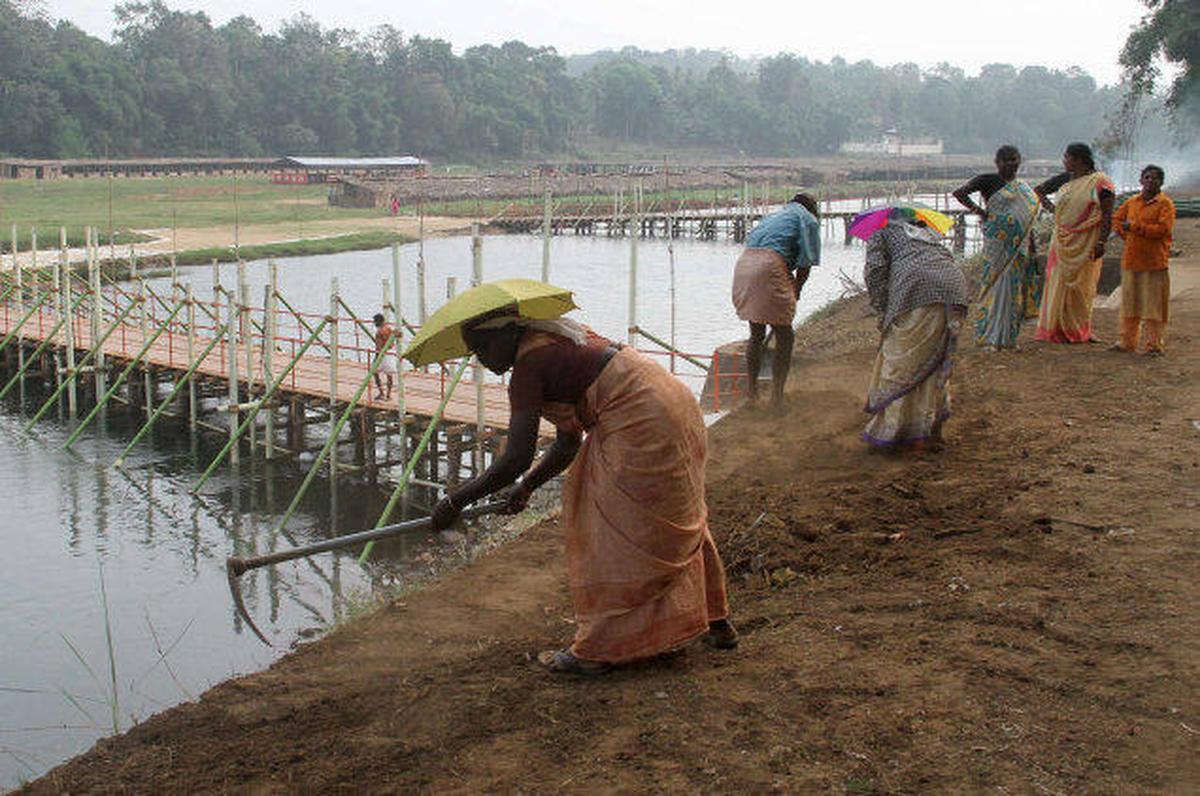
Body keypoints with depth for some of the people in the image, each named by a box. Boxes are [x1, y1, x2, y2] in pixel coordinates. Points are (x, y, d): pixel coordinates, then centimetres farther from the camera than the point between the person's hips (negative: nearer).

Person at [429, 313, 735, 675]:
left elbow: (517, 458, -17)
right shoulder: (553, 343, 18)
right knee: (679, 522, 22)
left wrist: (455, 502, -9)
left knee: (614, 537, -2)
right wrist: (526, 487, 20)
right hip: (677, 406, 10)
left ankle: (597, 650, 4)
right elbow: (569, 443, 21)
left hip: (642, 424, -10)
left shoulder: (529, 365, -11)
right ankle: (717, 622, 35)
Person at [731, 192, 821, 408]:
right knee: (785, 337, 3)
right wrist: (795, 294, 16)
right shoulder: (808, 220, 13)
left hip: (743, 266, 7)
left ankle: (751, 391, 26)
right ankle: (777, 396, 1)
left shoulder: (773, 217, 33)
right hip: (769, 267, -7)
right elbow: (805, 265, 4)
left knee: (757, 334, 20)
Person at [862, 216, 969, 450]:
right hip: (954, 286, 5)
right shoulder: (928, 234, 38)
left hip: (917, 289, -5)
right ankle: (933, 428, 21)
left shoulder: (882, 232, 22)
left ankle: (888, 430, 6)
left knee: (901, 363, 2)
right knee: (936, 362, 17)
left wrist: (882, 311, 10)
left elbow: (875, 270, 5)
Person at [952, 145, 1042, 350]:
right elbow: (959, 193, -13)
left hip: (1019, 244, 6)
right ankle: (991, 336, -6)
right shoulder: (987, 181, -2)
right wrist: (979, 212, -15)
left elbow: (1027, 219, 20)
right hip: (997, 241, -6)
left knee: (1017, 287, 6)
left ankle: (1008, 336, 15)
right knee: (999, 284, -10)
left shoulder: (1023, 186, 16)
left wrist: (1032, 249, 15)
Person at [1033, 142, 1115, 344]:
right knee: (1059, 283, 5)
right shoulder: (1065, 179, 11)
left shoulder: (1100, 182, -7)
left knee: (1080, 285, -2)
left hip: (1085, 243, -6)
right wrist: (1051, 208, 12)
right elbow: (1038, 191, 26)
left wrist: (1101, 242, -19)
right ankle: (1056, 329, 11)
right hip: (1062, 241, 6)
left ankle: (1077, 331, 7)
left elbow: (1107, 216, -11)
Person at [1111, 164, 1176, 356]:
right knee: (1129, 303, 11)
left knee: (1154, 304, -3)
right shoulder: (1131, 202, 12)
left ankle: (1155, 344, 3)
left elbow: (1163, 229, -15)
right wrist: (1126, 234, 6)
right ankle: (1128, 342, 19)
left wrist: (1135, 227, -14)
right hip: (1131, 259, 5)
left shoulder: (1165, 204, -5)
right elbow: (1117, 219, 23)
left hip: (1154, 262, -5)